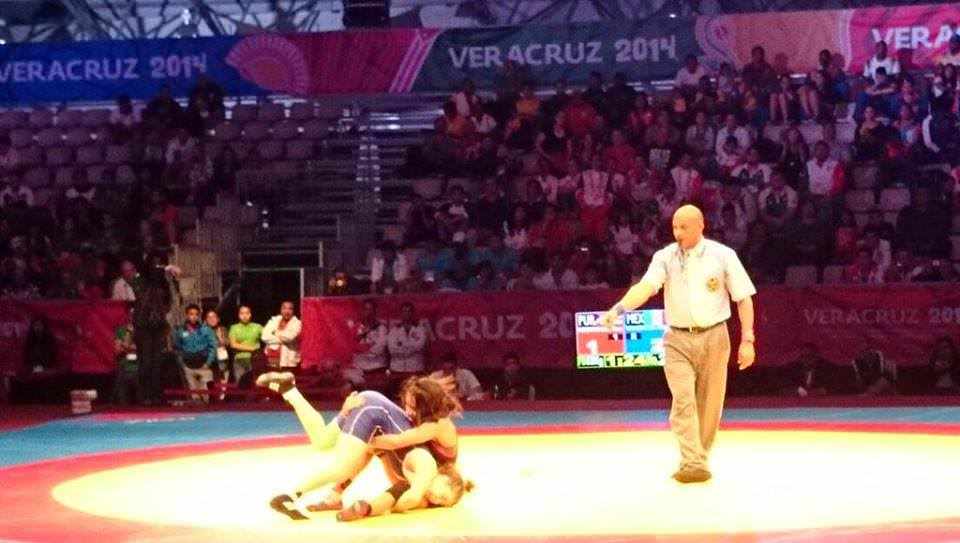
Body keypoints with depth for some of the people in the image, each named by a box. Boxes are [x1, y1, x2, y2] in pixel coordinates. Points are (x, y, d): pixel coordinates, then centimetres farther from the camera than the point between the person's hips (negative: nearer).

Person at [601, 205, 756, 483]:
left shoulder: (722, 255, -2)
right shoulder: (665, 257, 0)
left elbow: (743, 298, 1)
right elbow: (646, 286, -15)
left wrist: (747, 340, -3)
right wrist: (619, 309, -34)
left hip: (714, 338, 0)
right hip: (678, 340, 1)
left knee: (709, 404, 4)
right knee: (683, 400, -12)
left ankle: (699, 459, 20)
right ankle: (693, 463, -15)